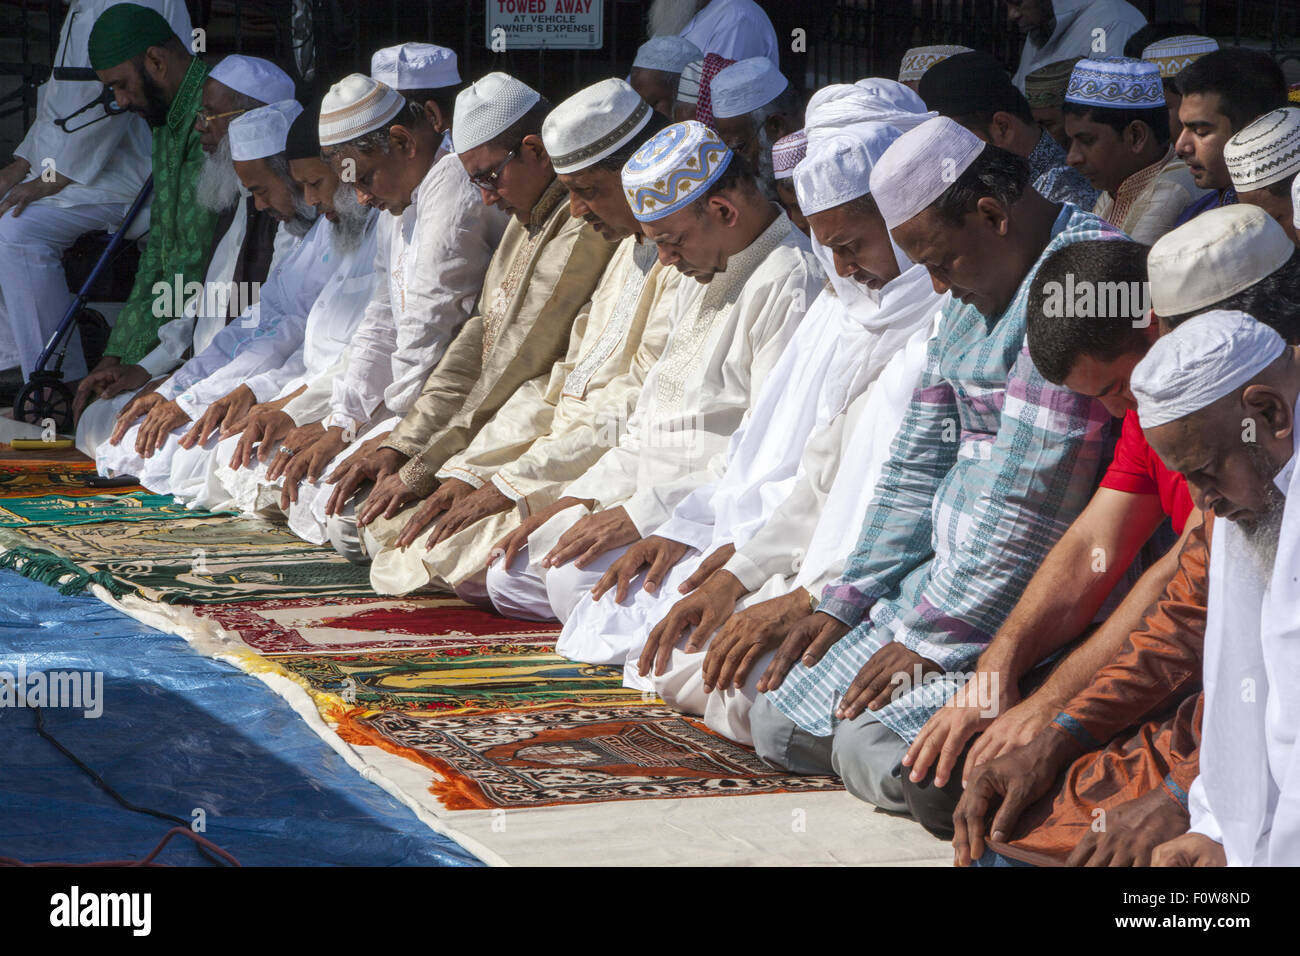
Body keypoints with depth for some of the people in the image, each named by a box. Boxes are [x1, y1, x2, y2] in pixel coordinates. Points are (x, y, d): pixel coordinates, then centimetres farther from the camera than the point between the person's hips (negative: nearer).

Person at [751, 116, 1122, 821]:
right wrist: (848, 600, 12)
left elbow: (1029, 499, -22)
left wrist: (932, 637, -16)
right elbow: (919, 463, 20)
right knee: (779, 718, 6)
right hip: (949, 581, 11)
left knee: (876, 747, -28)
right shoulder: (974, 292, 15)